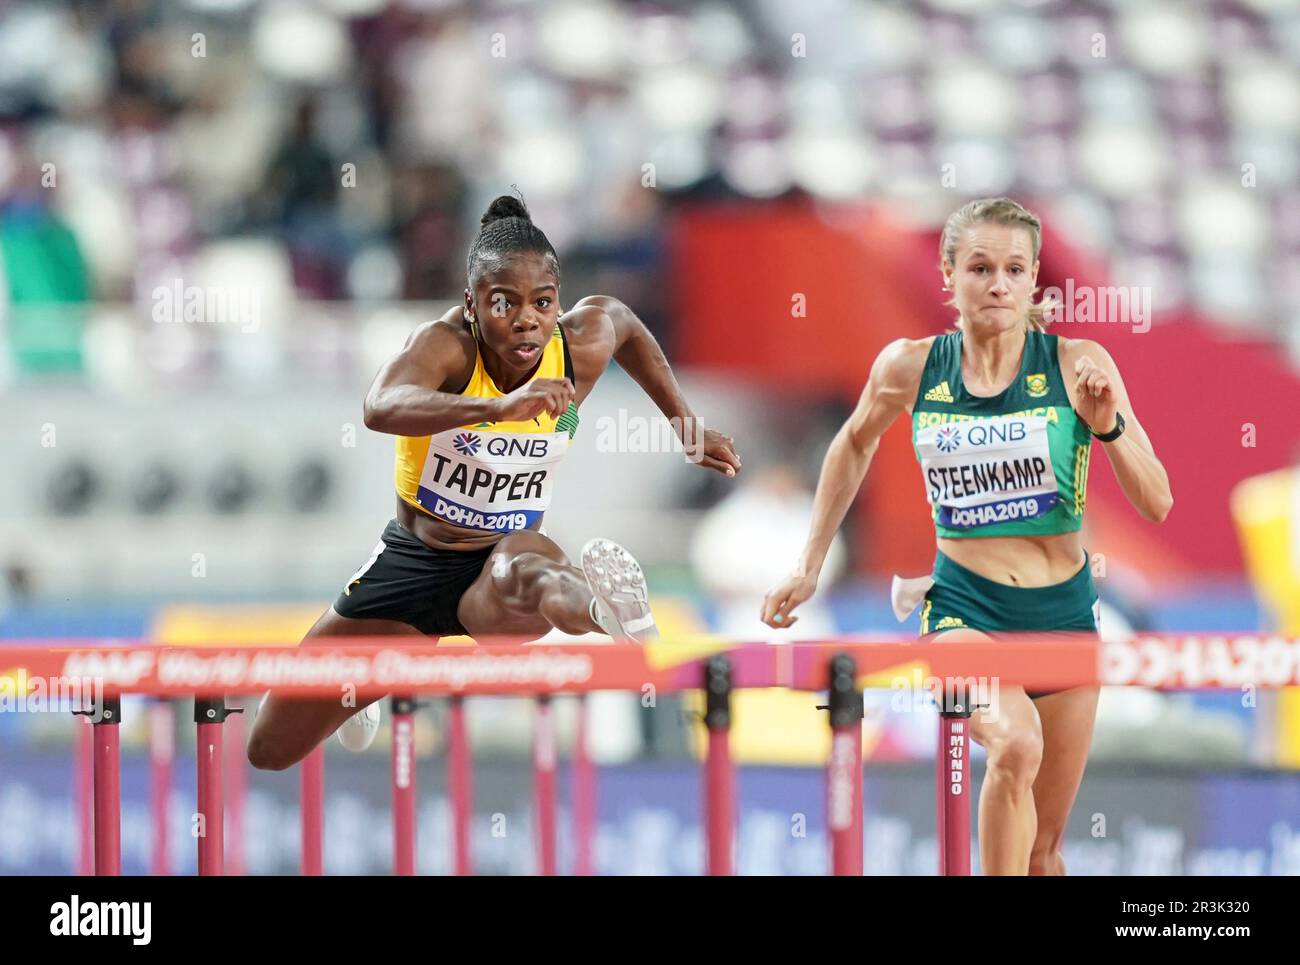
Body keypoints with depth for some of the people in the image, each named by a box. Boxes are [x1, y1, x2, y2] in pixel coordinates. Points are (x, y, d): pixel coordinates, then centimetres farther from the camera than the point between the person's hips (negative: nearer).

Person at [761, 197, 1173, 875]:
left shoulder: (1077, 365, -7)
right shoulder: (911, 368, -5)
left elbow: (1157, 505, -5)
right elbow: (855, 444, 18)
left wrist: (1108, 426, -21)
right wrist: (809, 568, 18)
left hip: (1064, 613, 2)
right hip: (964, 608, -2)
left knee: (1044, 846, 10)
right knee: (1016, 744, -34)